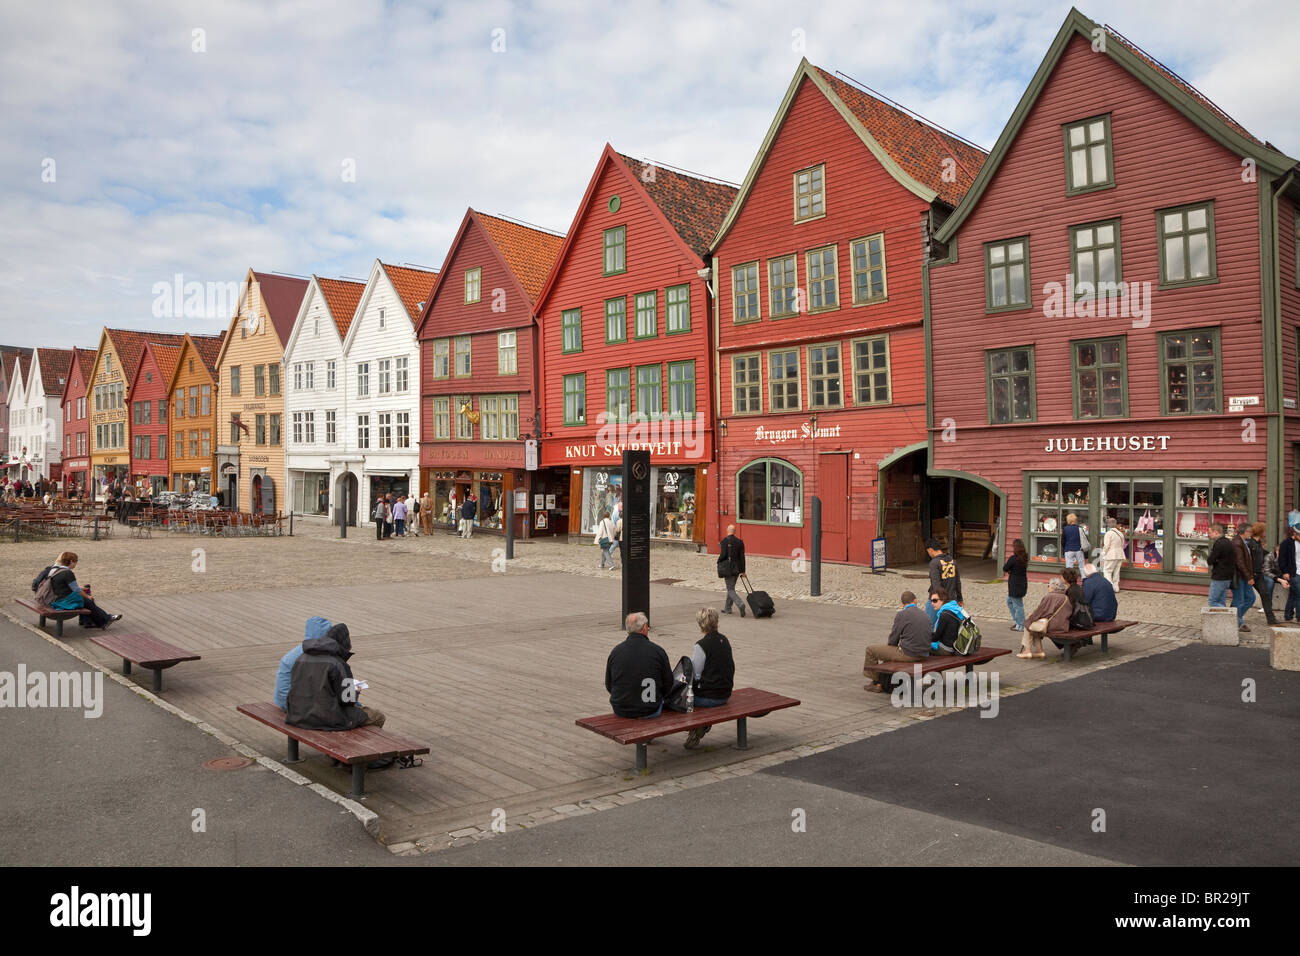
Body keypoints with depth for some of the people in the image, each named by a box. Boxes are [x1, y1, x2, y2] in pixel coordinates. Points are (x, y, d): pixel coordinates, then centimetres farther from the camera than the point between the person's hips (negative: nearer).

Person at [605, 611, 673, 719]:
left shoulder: (615, 651, -5)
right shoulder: (658, 651, -10)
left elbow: (608, 685, 4)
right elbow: (668, 684, 0)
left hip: (620, 711, 2)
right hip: (650, 712, -2)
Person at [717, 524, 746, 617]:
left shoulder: (724, 541, -12)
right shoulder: (739, 542, 3)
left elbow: (723, 555, -16)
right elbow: (742, 556, 3)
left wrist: (718, 562, 5)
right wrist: (743, 570, 5)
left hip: (728, 568, -6)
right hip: (737, 568, 6)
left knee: (730, 590, -2)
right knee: (731, 588, 18)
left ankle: (741, 604, -24)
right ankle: (727, 608, 25)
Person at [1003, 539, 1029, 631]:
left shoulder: (1013, 558, -20)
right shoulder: (1024, 558, 4)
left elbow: (1005, 569, -12)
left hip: (1015, 586, -9)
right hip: (1023, 584, 9)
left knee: (1018, 605, 0)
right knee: (1009, 601, 22)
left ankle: (1020, 625, 7)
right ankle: (1016, 620, 25)